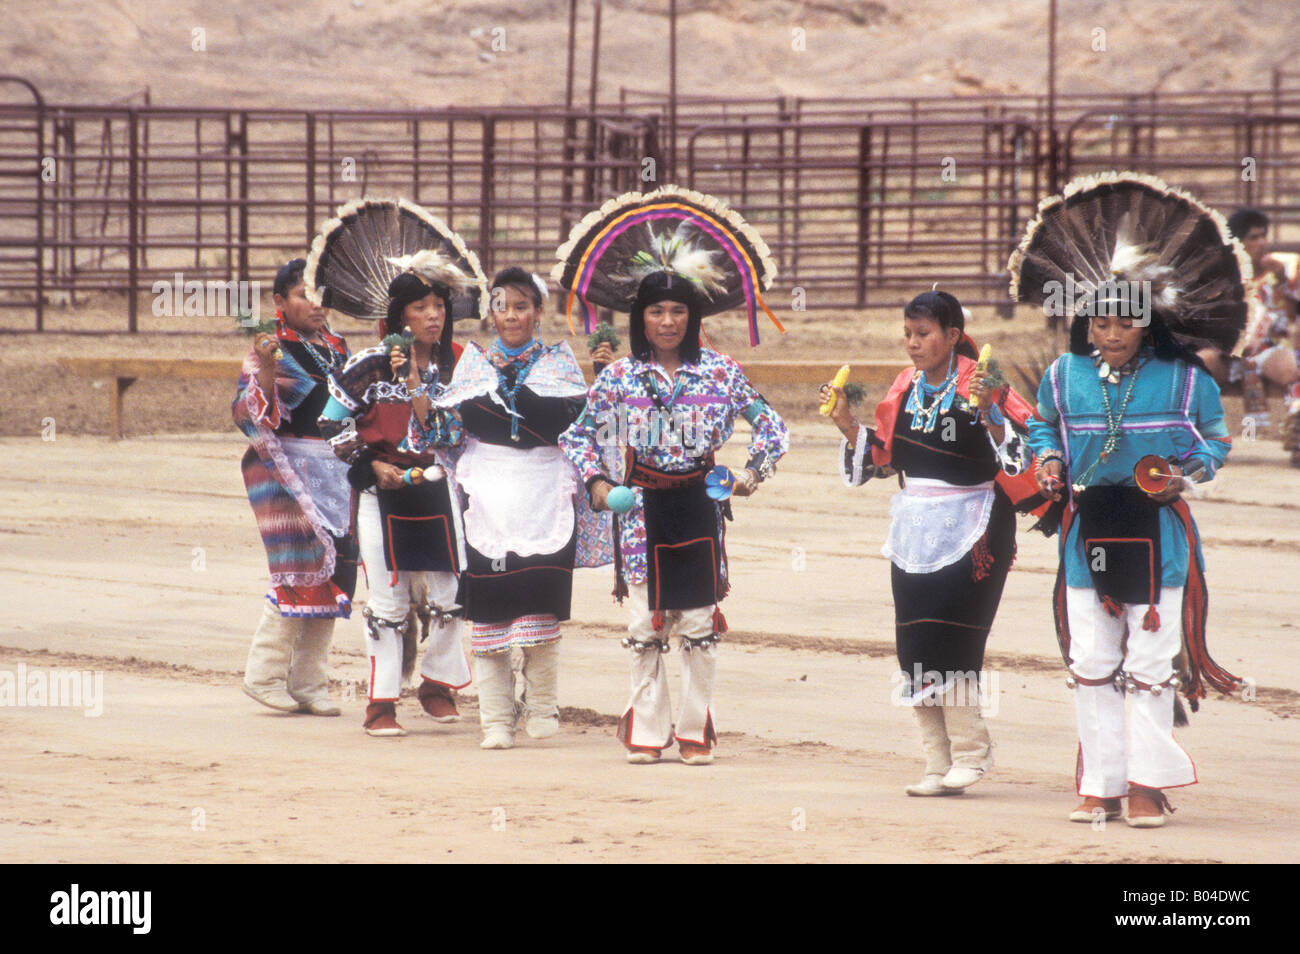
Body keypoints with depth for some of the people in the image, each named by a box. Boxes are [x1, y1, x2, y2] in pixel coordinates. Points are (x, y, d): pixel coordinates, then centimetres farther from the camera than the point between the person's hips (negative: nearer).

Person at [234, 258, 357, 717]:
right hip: (288, 468, -7)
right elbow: (250, 416, -14)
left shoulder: (336, 349, 15)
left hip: (335, 470, 7)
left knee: (335, 568, 4)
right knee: (305, 563, -15)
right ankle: (264, 674, -7)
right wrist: (264, 371, -29)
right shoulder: (273, 350, -5)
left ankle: (308, 682, 10)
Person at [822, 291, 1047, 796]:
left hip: (969, 532, -6)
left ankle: (970, 751, 6)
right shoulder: (906, 388, 9)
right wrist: (847, 425, 5)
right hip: (914, 533, 7)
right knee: (915, 651, 4)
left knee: (949, 644, -11)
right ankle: (938, 764, 12)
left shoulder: (981, 385, -10)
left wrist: (989, 414, -30)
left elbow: (1022, 445, -16)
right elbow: (883, 455, 18)